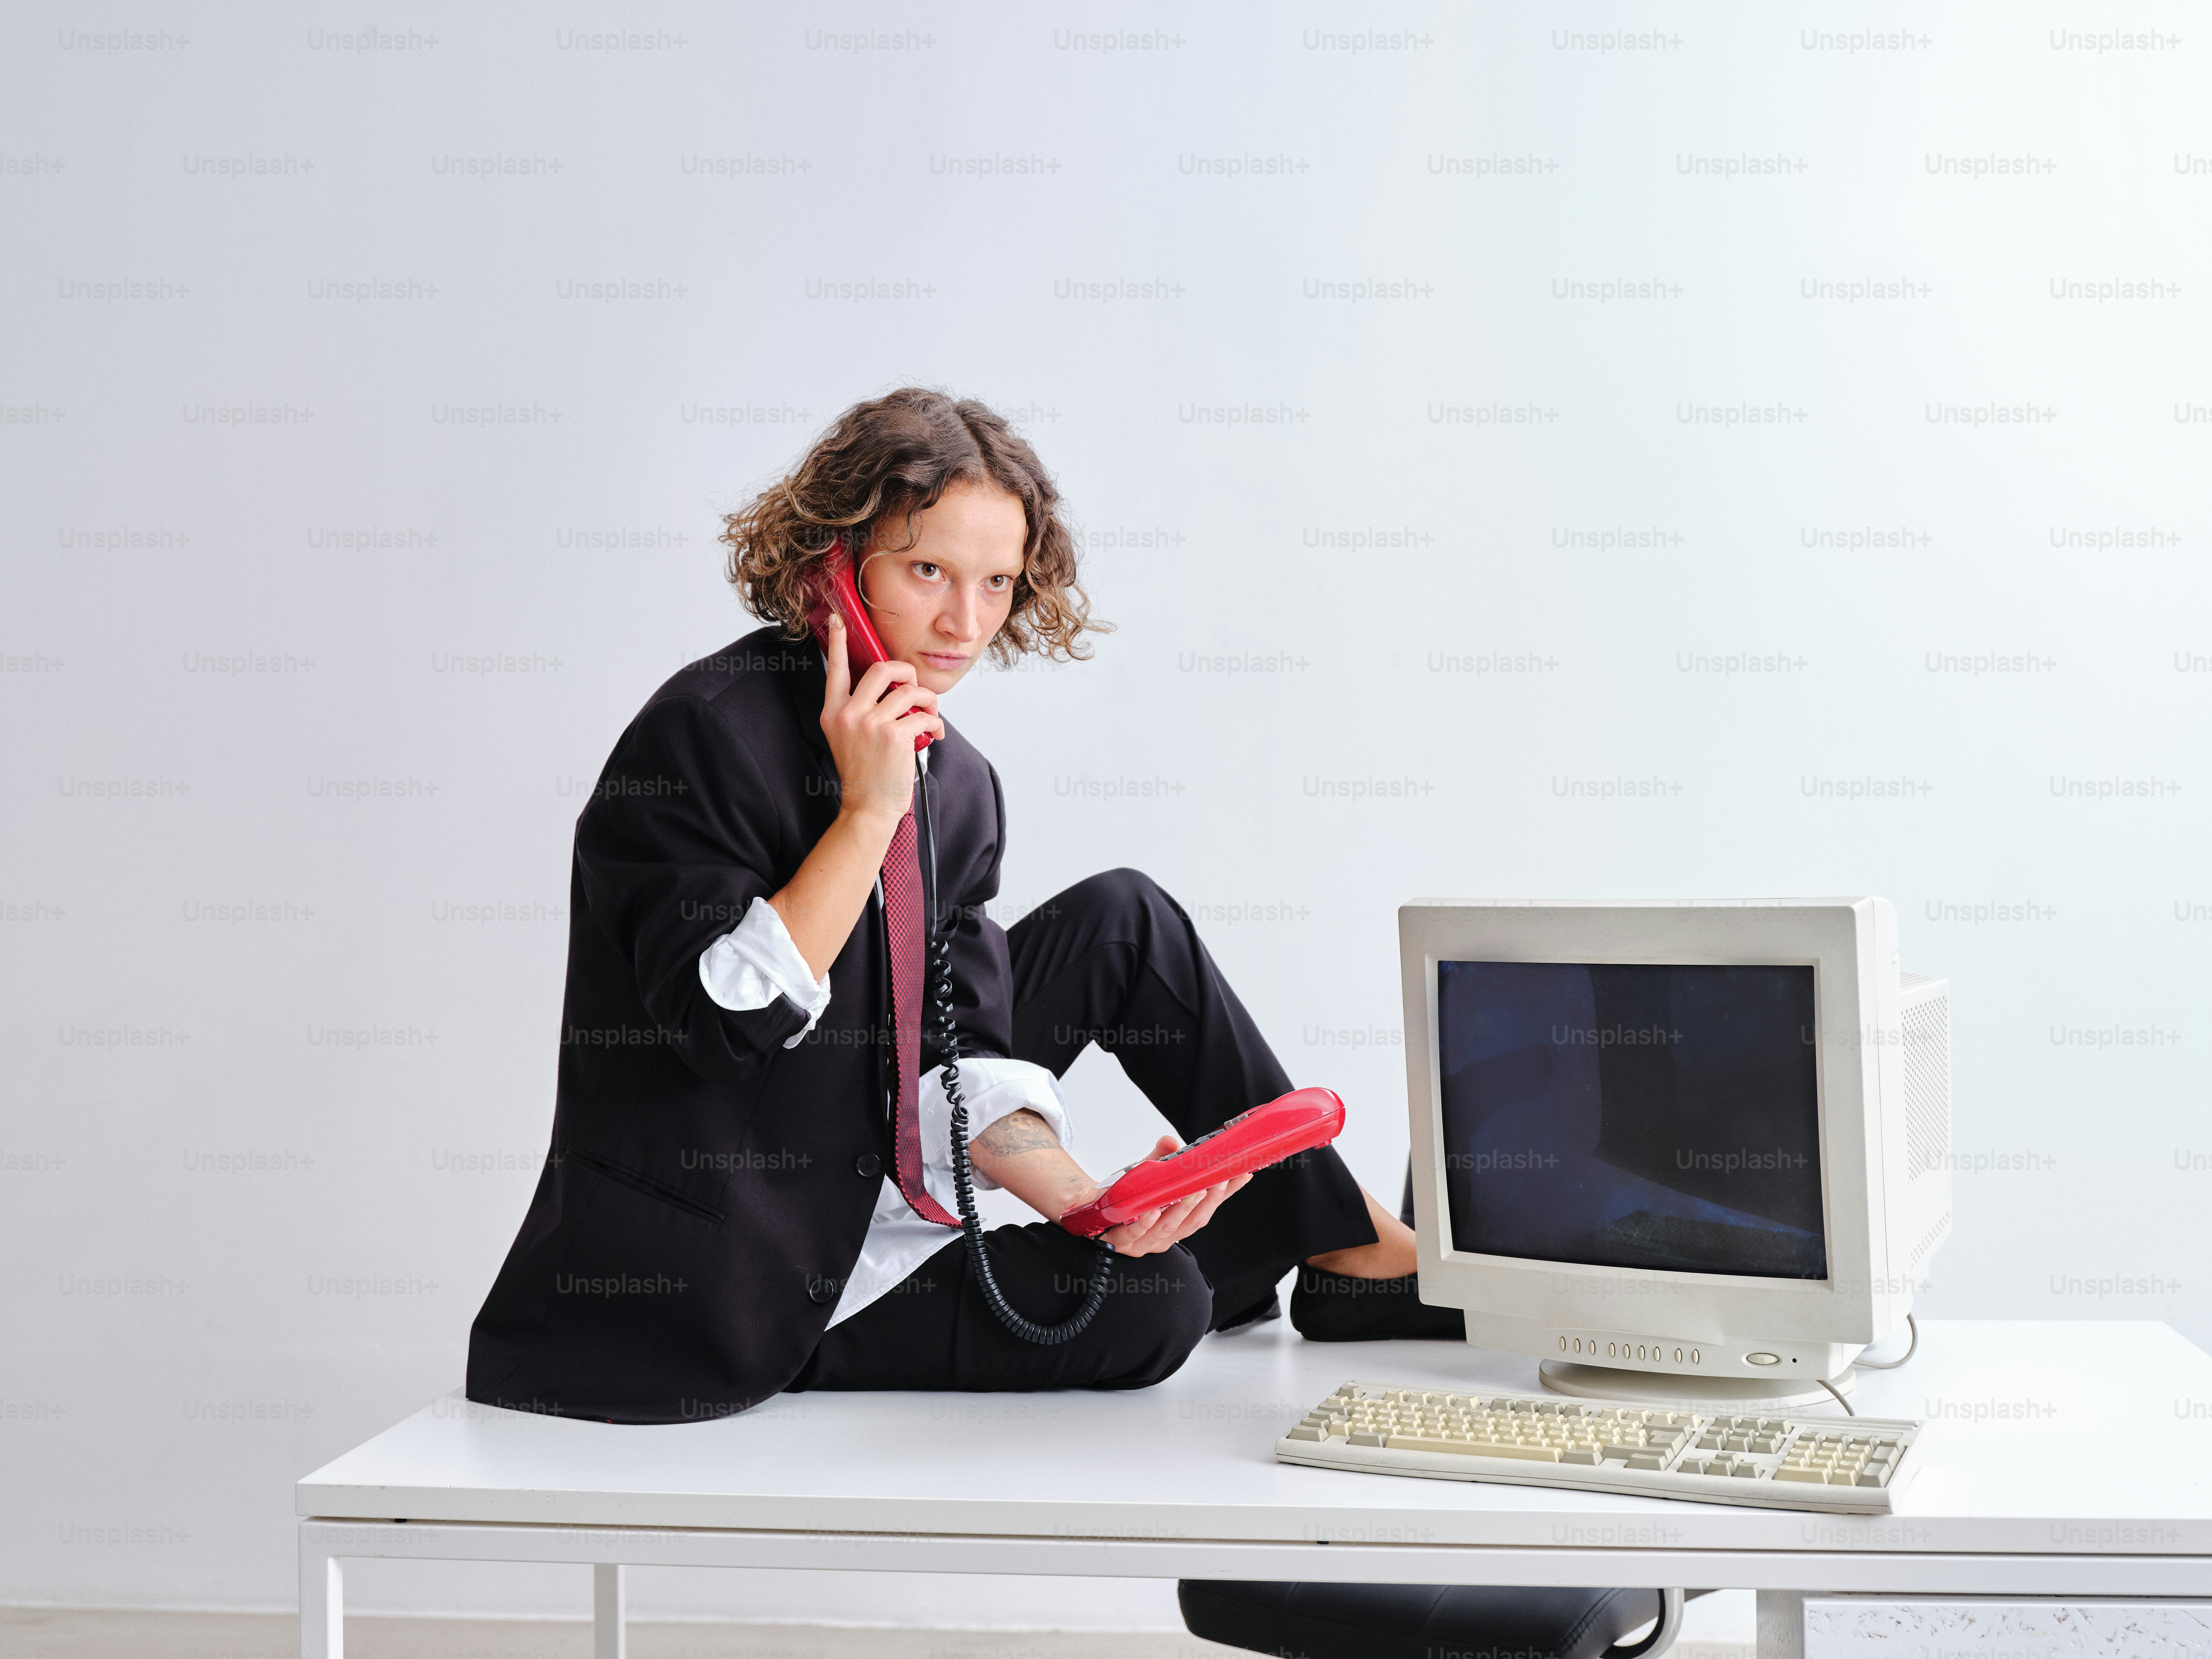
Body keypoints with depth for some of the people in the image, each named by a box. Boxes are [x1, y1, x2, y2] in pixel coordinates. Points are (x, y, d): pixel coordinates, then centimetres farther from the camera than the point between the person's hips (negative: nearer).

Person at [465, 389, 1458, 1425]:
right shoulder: (703, 735, -19)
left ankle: (1353, 1250, 12)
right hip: (724, 1286, -8)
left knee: (1125, 922, 2)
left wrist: (1083, 1200, -18)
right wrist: (870, 813, -28)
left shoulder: (958, 785, 2)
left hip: (874, 1181, 8)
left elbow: (961, 1050, -1)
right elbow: (726, 1022, -27)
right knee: (1148, 1309, -17)